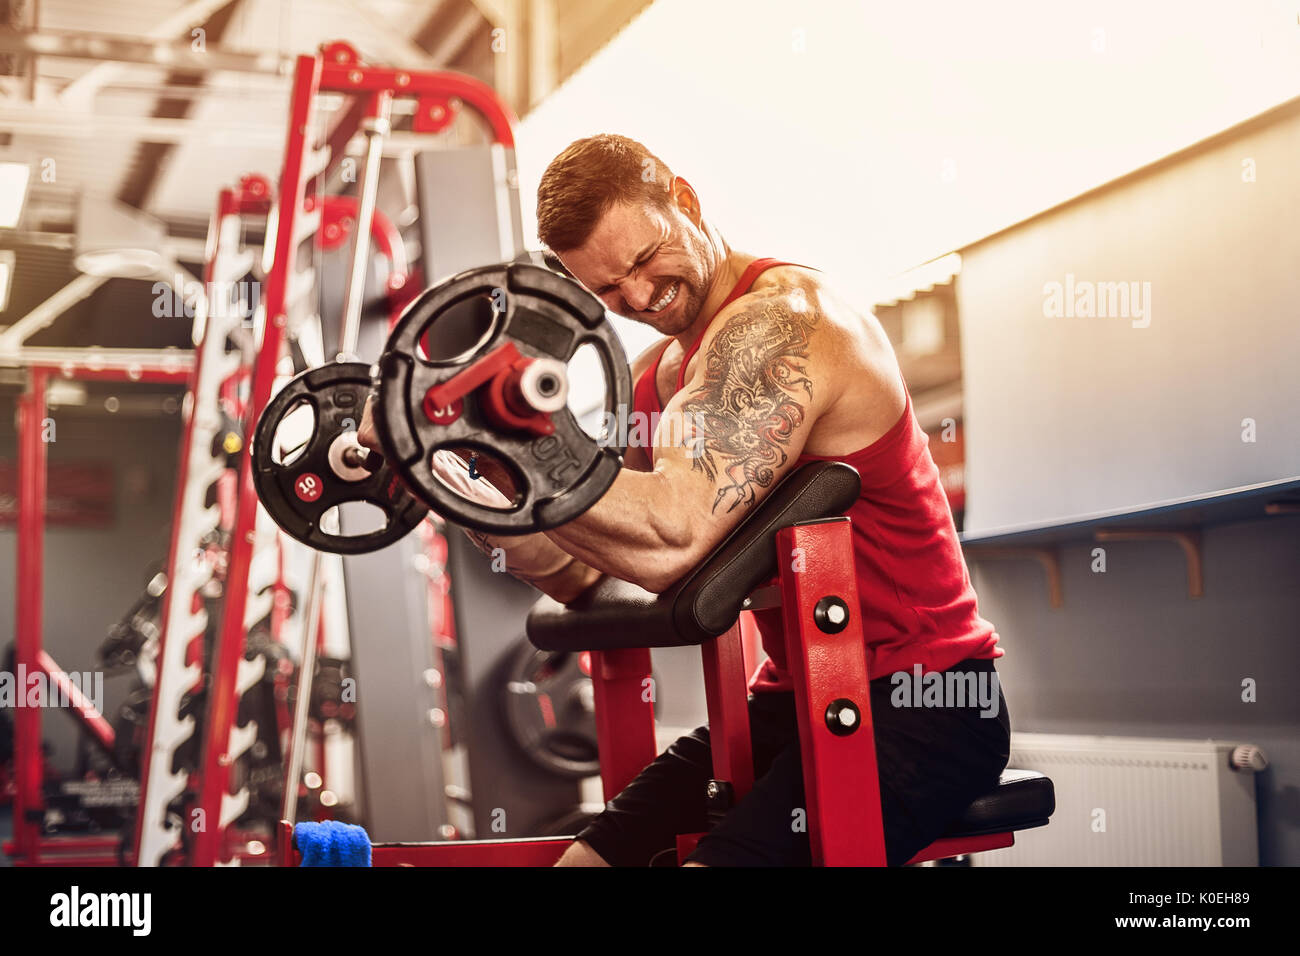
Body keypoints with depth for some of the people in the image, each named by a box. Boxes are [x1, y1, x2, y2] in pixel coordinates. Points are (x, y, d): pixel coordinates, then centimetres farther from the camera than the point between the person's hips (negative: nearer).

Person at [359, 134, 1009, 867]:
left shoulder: (782, 319, -18)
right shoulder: (658, 376, 11)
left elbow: (668, 539, -30)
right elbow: (585, 575, 10)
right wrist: (472, 500, -4)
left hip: (921, 703, -9)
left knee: (720, 858, -28)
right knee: (590, 858, 5)